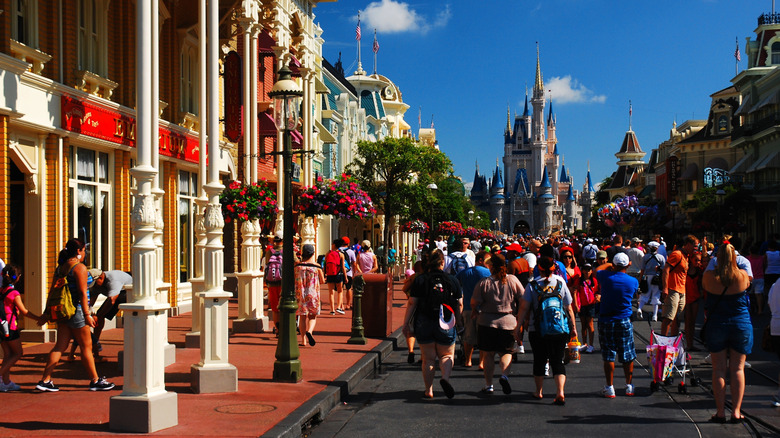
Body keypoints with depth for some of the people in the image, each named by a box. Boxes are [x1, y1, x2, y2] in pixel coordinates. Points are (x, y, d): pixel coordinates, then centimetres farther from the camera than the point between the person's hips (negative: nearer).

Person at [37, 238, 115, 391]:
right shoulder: (80, 267, -11)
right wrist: (87, 314, -15)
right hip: (76, 310, -8)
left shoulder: (60, 268, 12)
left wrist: (47, 314, 16)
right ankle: (95, 380, 10)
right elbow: (82, 293, -16)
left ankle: (45, 380, 4)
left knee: (60, 346, 8)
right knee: (86, 346, 2)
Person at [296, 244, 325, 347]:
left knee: (303, 317, 9)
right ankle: (309, 331, -18)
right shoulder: (317, 267, -5)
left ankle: (303, 340, 6)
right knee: (313, 316, 10)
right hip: (313, 294, -1)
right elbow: (322, 281, 2)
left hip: (300, 294, 1)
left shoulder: (297, 266, -2)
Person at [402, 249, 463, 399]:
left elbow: (412, 303, -4)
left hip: (424, 324, 0)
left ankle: (428, 391, 12)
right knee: (447, 355, 15)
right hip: (446, 325, 0)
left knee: (428, 358, 11)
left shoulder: (420, 280, -3)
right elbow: (459, 304, 4)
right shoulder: (452, 280, 1)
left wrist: (406, 323, 3)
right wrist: (458, 321, 17)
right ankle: (445, 377, -12)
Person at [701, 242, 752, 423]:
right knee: (737, 369, 7)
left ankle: (720, 411, 6)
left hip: (716, 325, 0)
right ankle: (736, 411, 6)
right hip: (741, 326, 0)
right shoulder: (743, 276, -10)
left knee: (719, 369, 5)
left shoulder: (709, 277, -11)